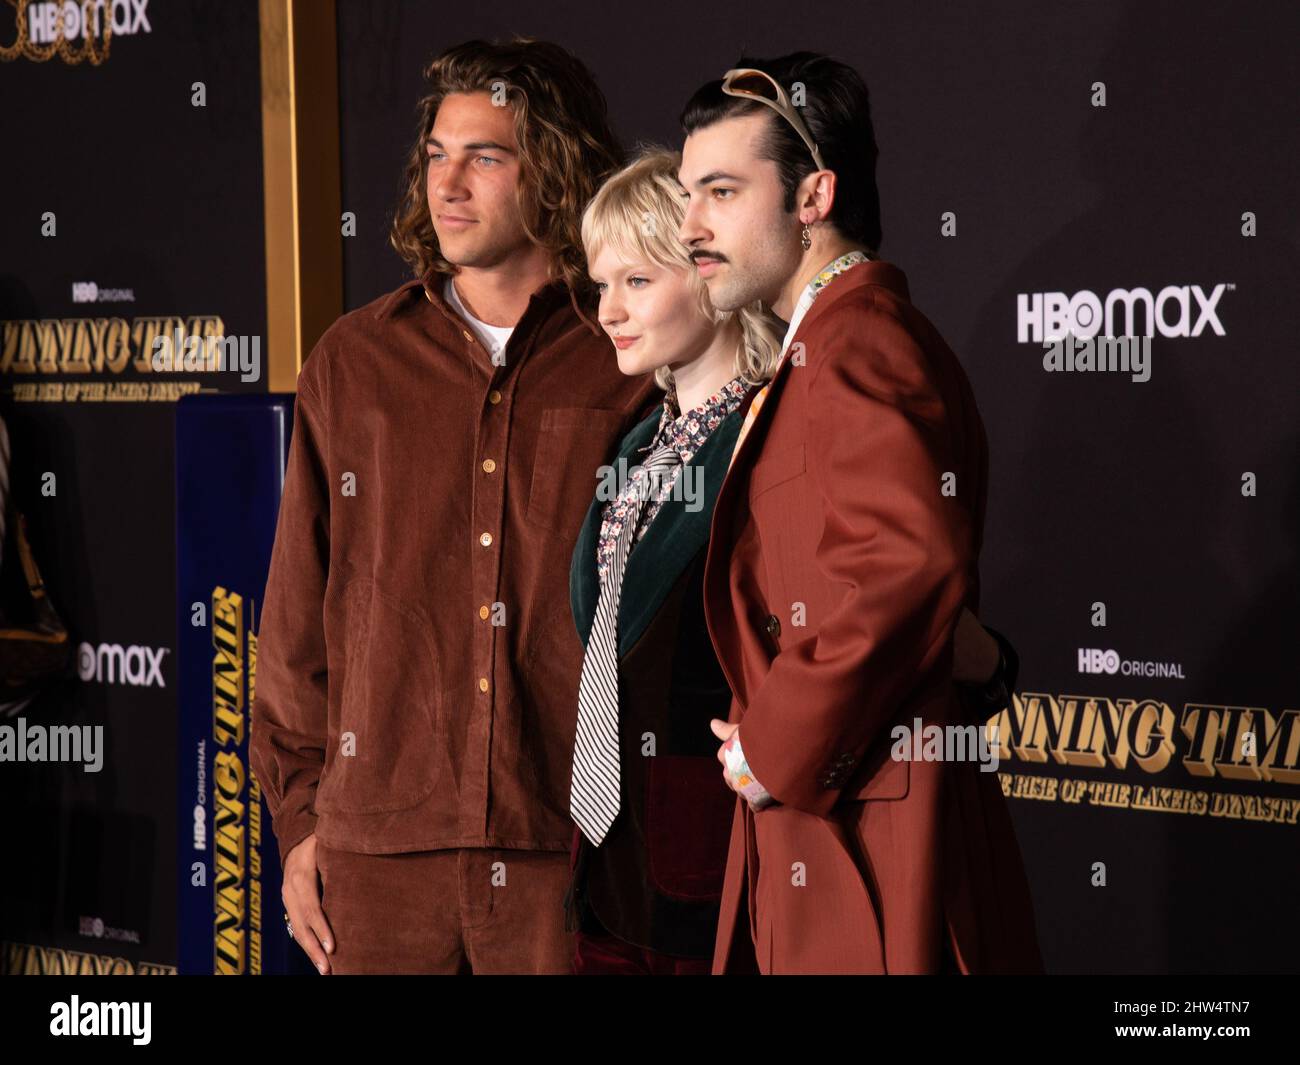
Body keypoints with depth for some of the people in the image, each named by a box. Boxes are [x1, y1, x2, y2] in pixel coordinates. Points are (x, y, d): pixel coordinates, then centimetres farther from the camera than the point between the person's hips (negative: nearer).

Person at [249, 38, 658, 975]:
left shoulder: (634, 370, 1)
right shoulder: (353, 363, 10)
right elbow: (298, 608, 12)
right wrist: (299, 819, 8)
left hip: (573, 853, -2)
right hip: (382, 847, 2)